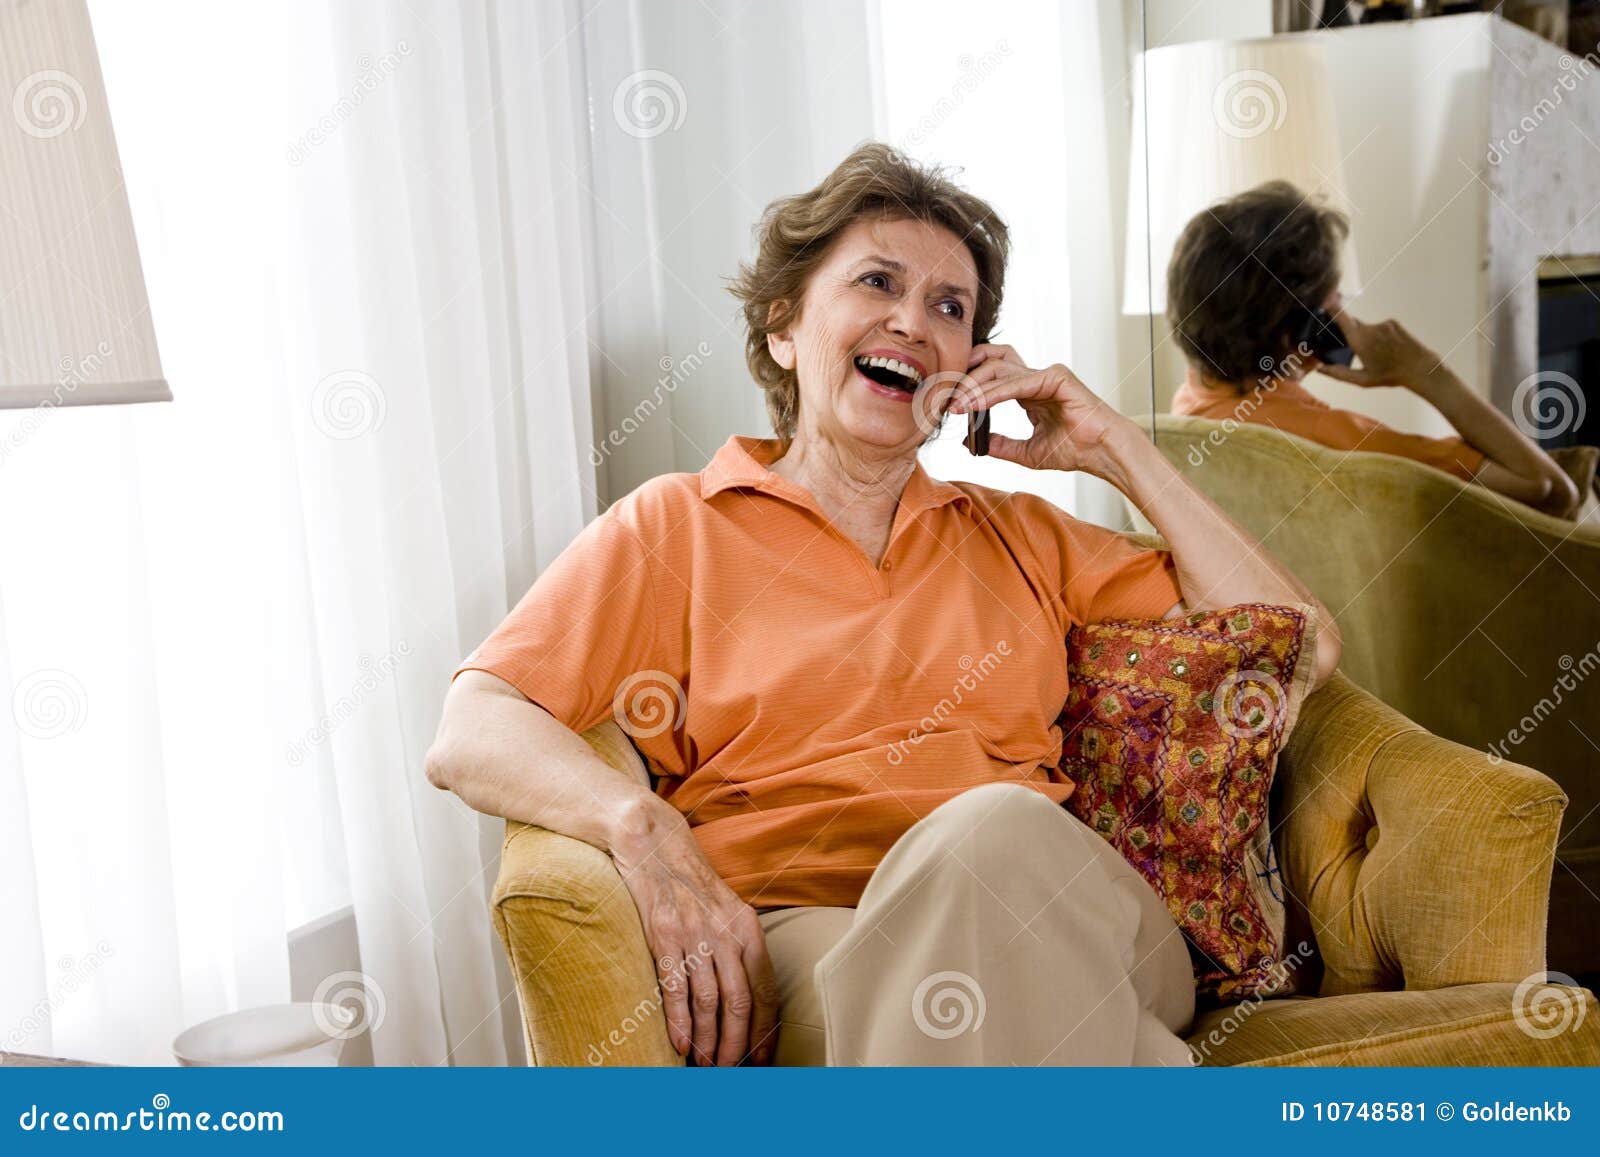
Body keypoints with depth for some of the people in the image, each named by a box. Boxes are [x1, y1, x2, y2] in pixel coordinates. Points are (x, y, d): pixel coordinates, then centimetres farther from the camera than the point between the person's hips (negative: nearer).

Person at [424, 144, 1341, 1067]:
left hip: (1057, 921, 4)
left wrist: (1120, 453, 15)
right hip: (796, 929, -3)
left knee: (997, 830, -34)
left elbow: (1300, 647, 20)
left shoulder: (1021, 539, 24)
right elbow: (470, 736, 2)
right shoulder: (672, 530, 14)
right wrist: (640, 824, -20)